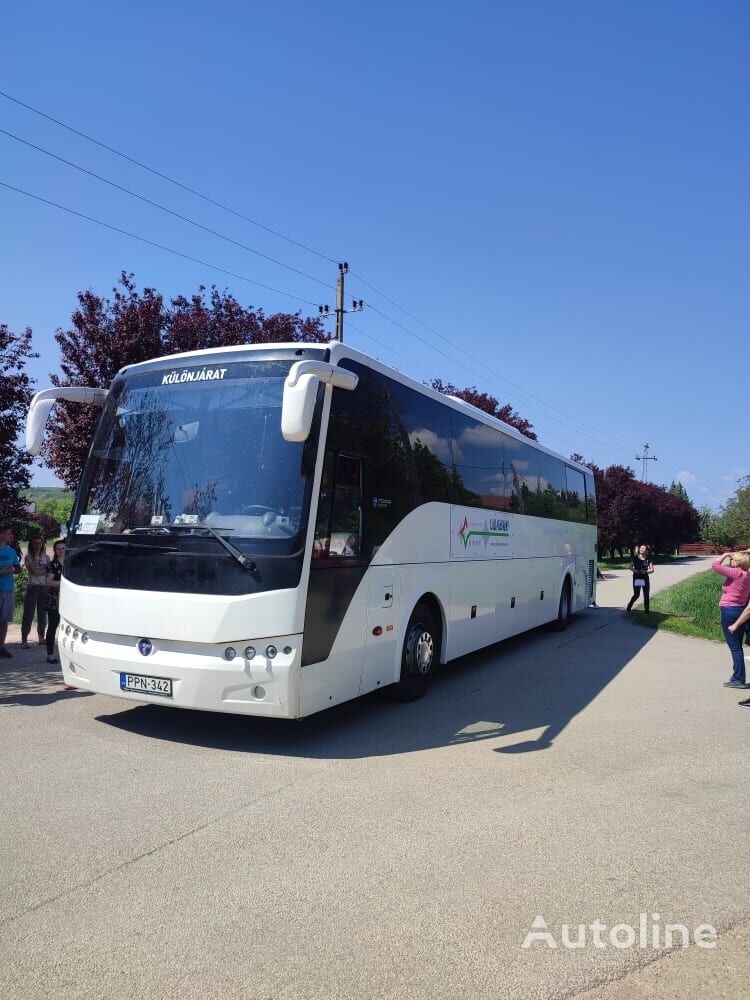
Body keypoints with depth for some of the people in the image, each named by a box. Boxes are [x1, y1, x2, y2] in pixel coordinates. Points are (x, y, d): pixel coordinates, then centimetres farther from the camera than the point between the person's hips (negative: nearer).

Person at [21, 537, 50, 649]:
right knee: (28, 614, -4)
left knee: (42, 614, 9)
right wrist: (46, 570, -9)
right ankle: (24, 640, 0)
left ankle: (41, 638, 18)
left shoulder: (46, 557, 11)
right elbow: (35, 571, -14)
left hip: (44, 588, 4)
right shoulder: (28, 557, -2)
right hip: (32, 587, -4)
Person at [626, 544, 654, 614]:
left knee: (646, 595, 5)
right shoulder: (635, 557, -2)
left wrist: (645, 571, -18)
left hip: (645, 578, 2)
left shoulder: (648, 559, 2)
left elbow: (652, 569, -1)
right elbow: (631, 566, -3)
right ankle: (628, 608, 13)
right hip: (637, 578, -2)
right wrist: (635, 571, -21)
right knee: (636, 595, -3)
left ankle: (647, 612, 16)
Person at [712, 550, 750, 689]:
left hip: (729, 611, -9)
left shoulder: (737, 573, -18)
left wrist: (726, 555, -7)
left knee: (735, 647, -3)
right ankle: (737, 677, 21)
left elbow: (715, 565, -19)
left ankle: (739, 679, 1)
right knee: (737, 647, 14)